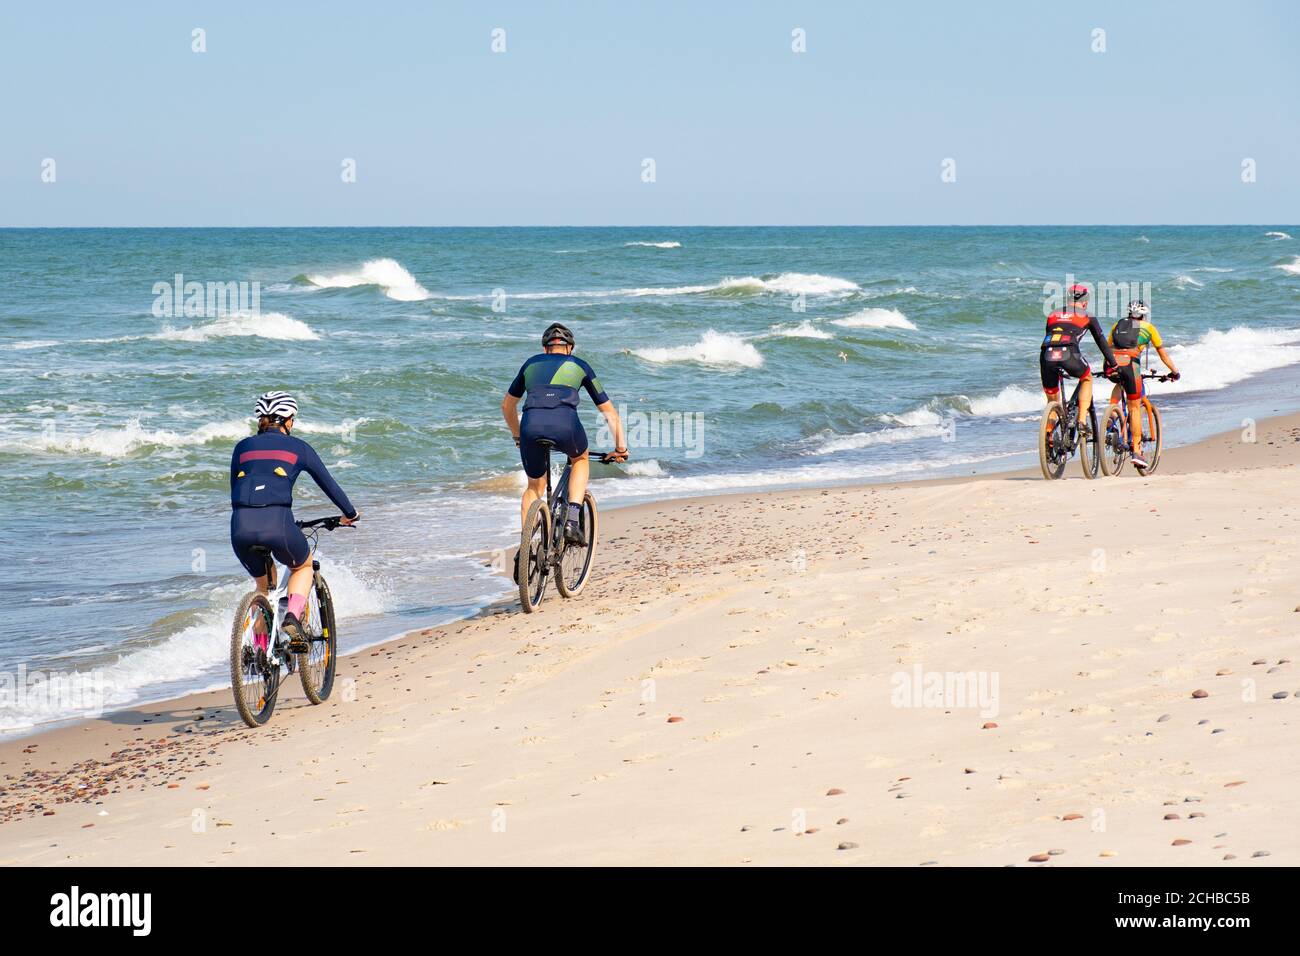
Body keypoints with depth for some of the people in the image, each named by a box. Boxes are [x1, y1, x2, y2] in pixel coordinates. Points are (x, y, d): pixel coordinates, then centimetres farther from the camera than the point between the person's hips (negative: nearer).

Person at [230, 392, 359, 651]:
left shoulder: (242, 447, 22)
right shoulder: (298, 447, 16)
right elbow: (328, 483, 26)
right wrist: (350, 514, 42)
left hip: (241, 526, 3)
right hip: (277, 523, -3)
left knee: (263, 583, 30)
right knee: (303, 566, 28)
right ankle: (292, 618, 2)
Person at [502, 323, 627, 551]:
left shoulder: (532, 364, 31)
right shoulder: (579, 366, 27)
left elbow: (507, 405, 43)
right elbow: (609, 412, 33)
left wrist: (518, 437, 57)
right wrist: (620, 448, 43)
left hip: (531, 427, 1)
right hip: (565, 425, -1)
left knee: (535, 487, 25)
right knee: (581, 459, 32)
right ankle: (572, 521, 13)